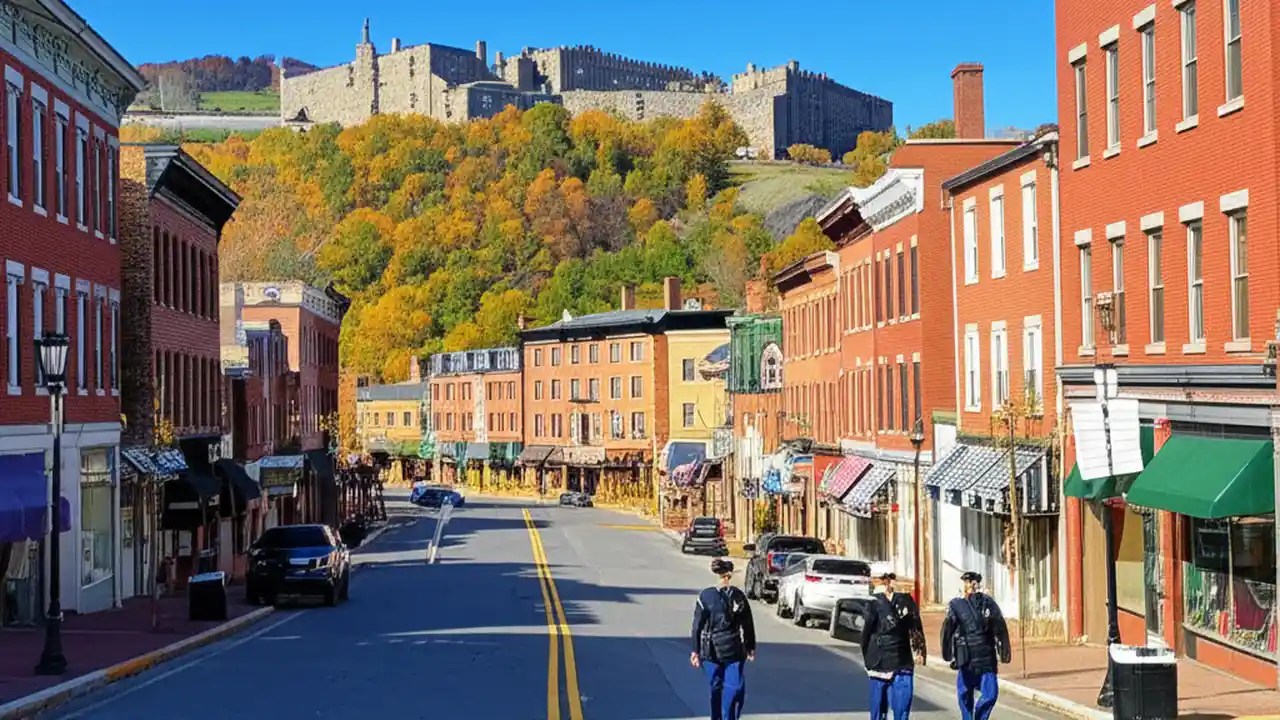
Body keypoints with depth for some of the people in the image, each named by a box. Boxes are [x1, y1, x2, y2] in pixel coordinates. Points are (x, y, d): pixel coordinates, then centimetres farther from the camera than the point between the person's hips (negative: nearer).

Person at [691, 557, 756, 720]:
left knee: (716, 688, 13)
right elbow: (748, 625, 1)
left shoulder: (705, 596, -5)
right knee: (735, 687, 3)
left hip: (710, 650, 1)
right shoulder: (738, 596, -4)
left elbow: (697, 625, -3)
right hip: (734, 649, -1)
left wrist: (695, 650, 3)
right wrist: (750, 647, 12)